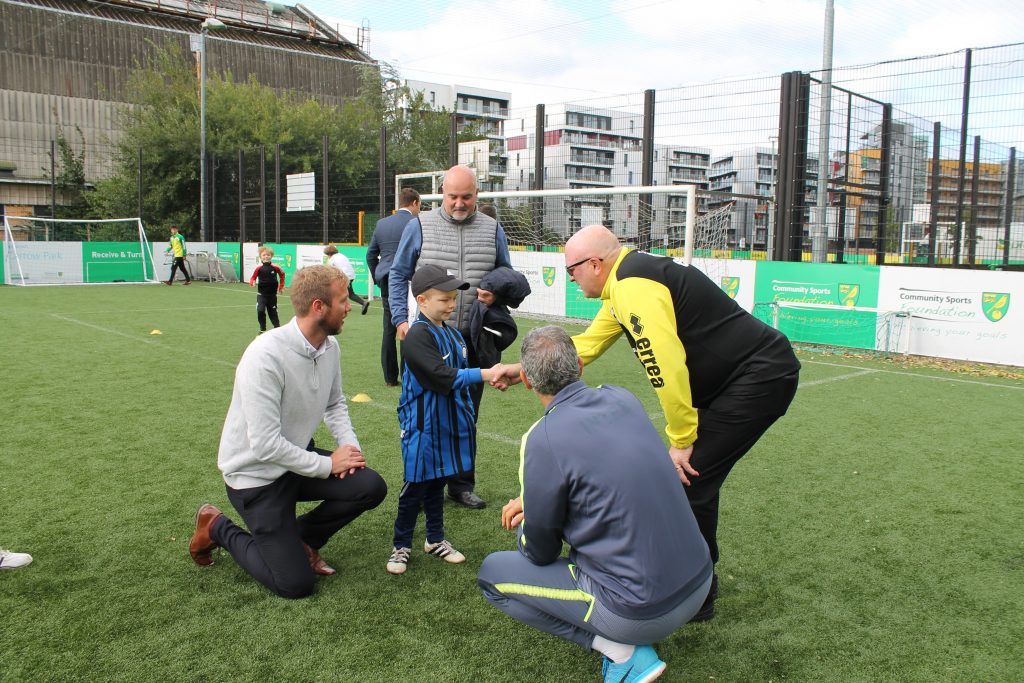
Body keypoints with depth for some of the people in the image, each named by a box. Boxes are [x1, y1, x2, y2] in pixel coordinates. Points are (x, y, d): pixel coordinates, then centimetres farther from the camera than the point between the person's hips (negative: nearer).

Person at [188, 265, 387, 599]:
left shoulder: (329, 345, -5)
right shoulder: (265, 356, -29)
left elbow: (334, 404, 11)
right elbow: (265, 445, -29)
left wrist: (350, 444, -7)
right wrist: (328, 464, -20)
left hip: (298, 458, 7)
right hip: (256, 474, -7)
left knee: (371, 487, -14)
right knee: (295, 584, -5)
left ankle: (301, 536, 12)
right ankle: (217, 528, 17)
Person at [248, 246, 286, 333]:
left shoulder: (275, 267, -7)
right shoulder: (259, 268, -11)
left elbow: (282, 274, 12)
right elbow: (253, 278, -4)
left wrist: (281, 286, 14)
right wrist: (253, 282, -27)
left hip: (272, 295, 1)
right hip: (261, 294, -1)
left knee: (273, 312, 11)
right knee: (260, 311, -15)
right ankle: (262, 329, 3)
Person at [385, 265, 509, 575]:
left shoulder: (453, 334, 8)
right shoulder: (417, 337, -19)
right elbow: (443, 377, -28)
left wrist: (469, 418, 17)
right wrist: (486, 374, -31)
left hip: (449, 425, 7)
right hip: (422, 427, -7)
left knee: (437, 483, 19)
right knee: (416, 486, 4)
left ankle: (435, 539, 33)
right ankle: (401, 546, 19)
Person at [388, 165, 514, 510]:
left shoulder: (492, 229, 7)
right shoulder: (420, 226, 2)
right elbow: (398, 274, 7)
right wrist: (400, 319, -3)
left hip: (473, 340, 2)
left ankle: (461, 484, 23)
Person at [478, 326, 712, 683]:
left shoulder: (541, 440, -18)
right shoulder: (621, 398, 1)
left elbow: (540, 554, -5)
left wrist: (524, 519, 16)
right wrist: (533, 500, 17)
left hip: (642, 612, -7)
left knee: (491, 573, 10)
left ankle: (623, 651, 0)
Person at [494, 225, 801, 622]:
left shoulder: (634, 286, -20)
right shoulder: (626, 284, 13)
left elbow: (666, 367, -26)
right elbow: (585, 345, 21)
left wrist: (682, 440, -18)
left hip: (759, 378, -10)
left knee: (689, 480, -8)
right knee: (690, 473, 15)